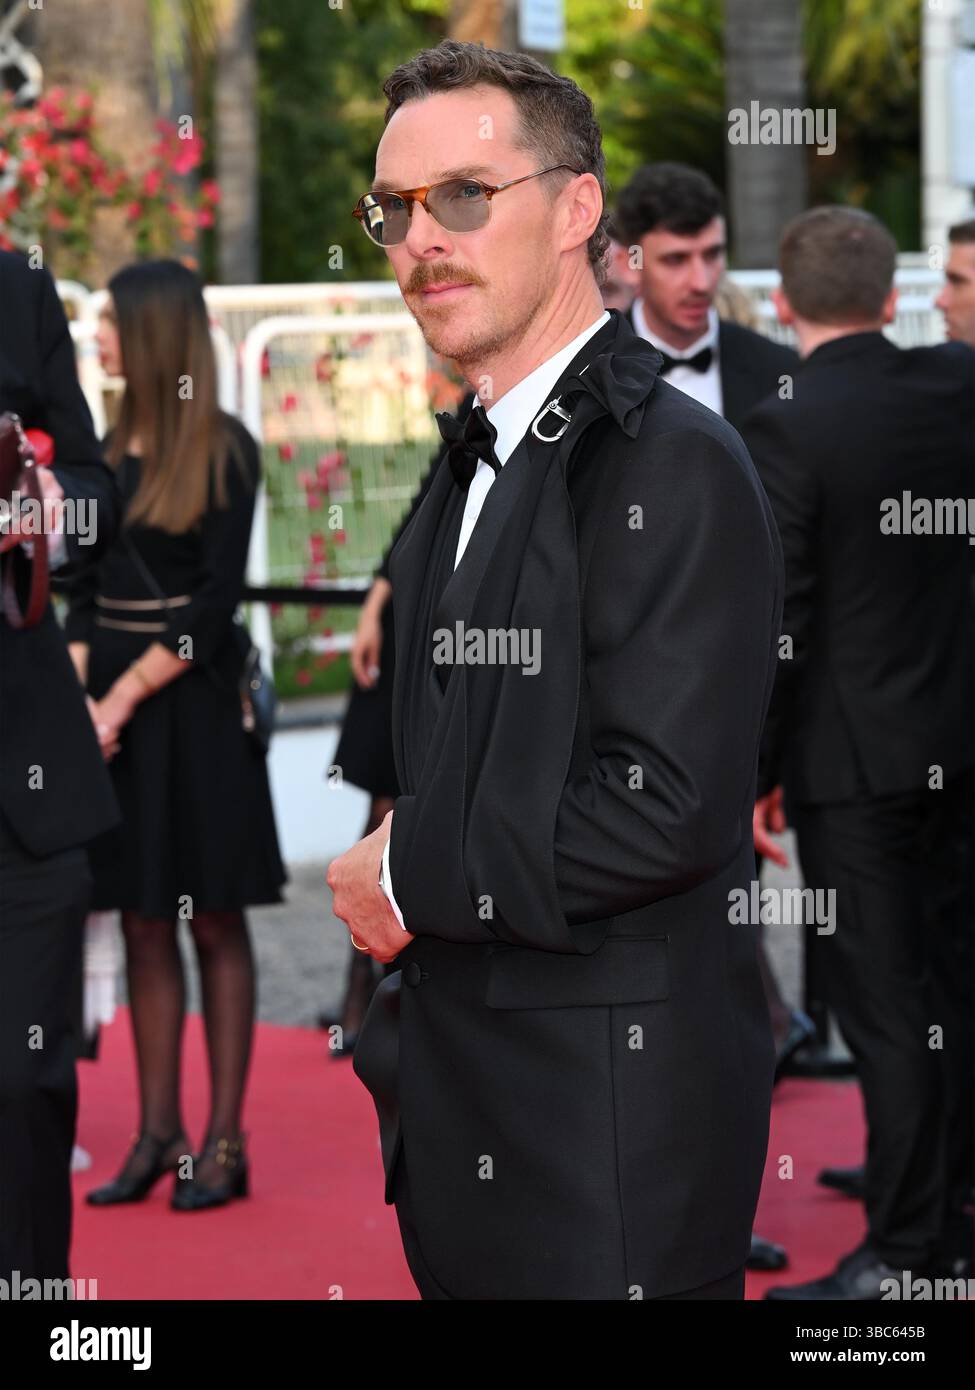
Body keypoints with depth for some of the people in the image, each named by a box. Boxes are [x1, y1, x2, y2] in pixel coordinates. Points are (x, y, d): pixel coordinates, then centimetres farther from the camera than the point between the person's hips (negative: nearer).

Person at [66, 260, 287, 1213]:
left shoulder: (224, 451, -6)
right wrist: (75, 691, -4)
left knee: (213, 919, -1)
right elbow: (87, 589, 11)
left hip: (192, 700, -6)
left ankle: (224, 1139, 3)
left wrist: (127, 695, -14)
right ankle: (158, 1131, 12)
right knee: (143, 923, 7)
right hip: (112, 701, 6)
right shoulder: (112, 452, 12)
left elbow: (218, 597, -11)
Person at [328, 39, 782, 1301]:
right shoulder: (471, 466, 14)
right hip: (468, 1101, 9)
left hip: (609, 1124, -9)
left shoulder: (672, 466, -16)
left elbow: (662, 811, -23)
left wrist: (406, 872, -12)